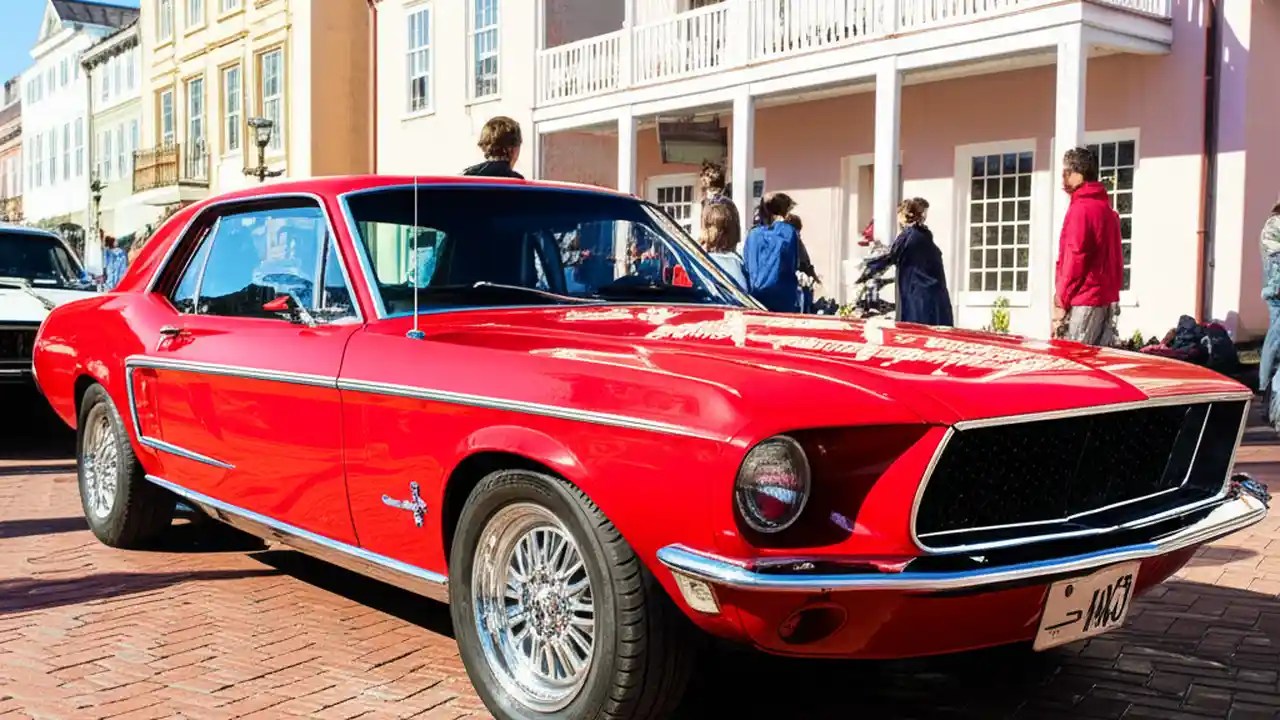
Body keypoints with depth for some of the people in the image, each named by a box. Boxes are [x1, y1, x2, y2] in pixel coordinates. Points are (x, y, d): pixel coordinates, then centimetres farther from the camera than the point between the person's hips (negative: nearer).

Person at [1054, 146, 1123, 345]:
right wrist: (1111, 291, 19)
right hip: (1108, 299, 9)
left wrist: (1060, 302, -10)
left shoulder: (1081, 208, -11)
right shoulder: (1106, 208, 17)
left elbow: (1074, 259, -15)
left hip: (1084, 301, -9)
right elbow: (1114, 258, 18)